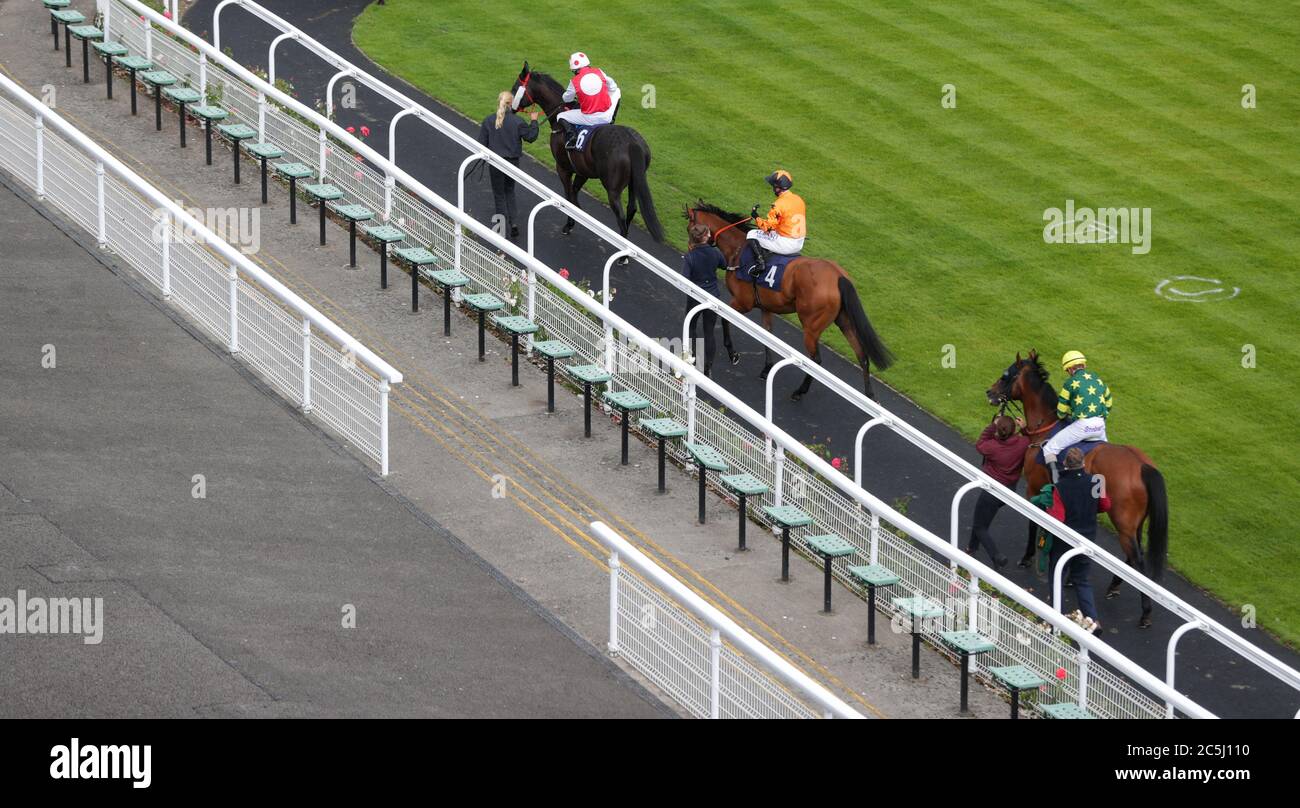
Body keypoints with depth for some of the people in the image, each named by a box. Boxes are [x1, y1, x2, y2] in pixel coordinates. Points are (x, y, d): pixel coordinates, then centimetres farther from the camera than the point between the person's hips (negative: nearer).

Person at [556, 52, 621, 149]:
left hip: (589, 119, -3)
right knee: (617, 92, 31)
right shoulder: (599, 72, -2)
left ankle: (571, 137, -9)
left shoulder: (574, 81, -8)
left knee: (561, 117, 17)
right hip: (606, 117, 3)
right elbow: (612, 87, 11)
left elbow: (567, 99, 8)